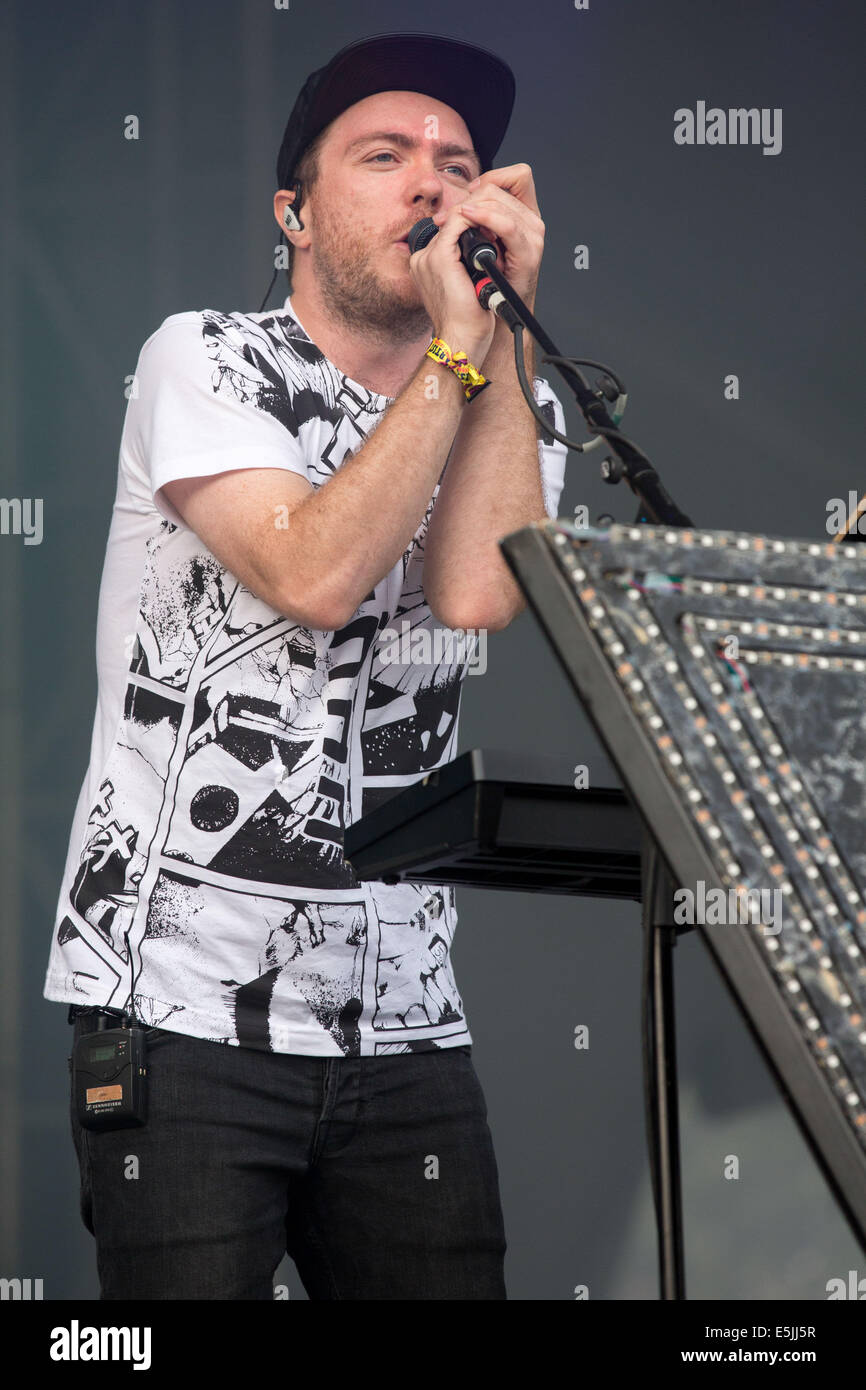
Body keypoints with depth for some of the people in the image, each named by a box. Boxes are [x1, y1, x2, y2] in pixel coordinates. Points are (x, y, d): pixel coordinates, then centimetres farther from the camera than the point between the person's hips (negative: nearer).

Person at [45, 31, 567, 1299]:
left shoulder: (514, 408, 11)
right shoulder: (207, 362, -1)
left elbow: (476, 596, -11)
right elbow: (311, 576, -19)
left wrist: (501, 325, -9)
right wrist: (453, 345, -15)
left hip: (403, 1018, 4)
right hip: (185, 1005, -4)